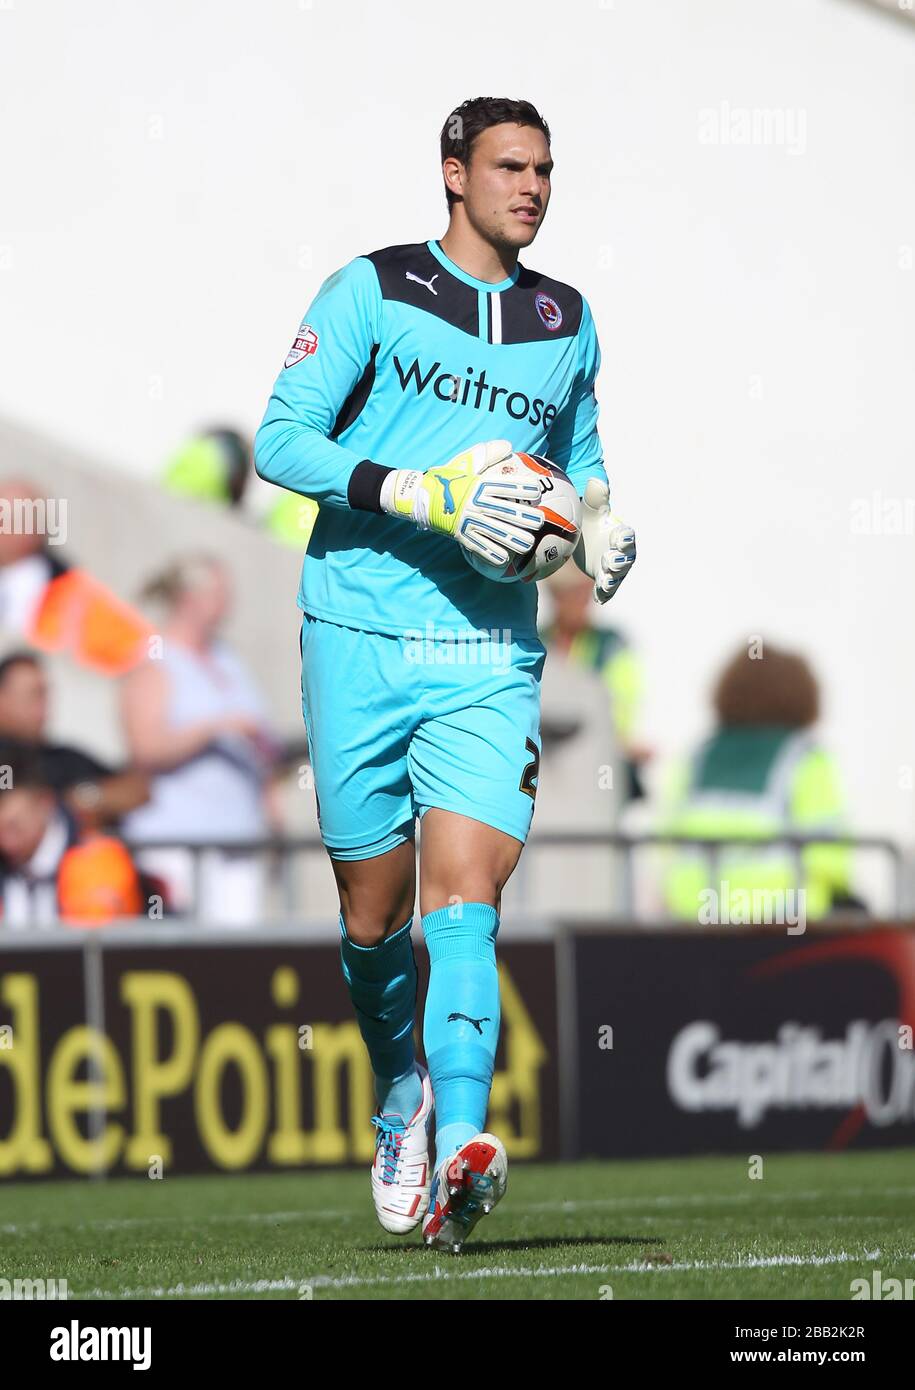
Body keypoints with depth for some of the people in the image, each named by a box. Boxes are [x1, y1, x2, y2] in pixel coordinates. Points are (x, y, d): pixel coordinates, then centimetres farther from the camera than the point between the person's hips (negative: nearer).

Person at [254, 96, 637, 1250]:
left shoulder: (567, 323, 14)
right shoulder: (371, 293, 0)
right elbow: (280, 440, -7)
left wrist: (600, 525, 8)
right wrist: (421, 495, -19)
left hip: (489, 656, 2)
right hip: (361, 640, -2)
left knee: (465, 898, -15)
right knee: (372, 915, 7)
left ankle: (457, 1162, -26)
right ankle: (400, 1091, 35)